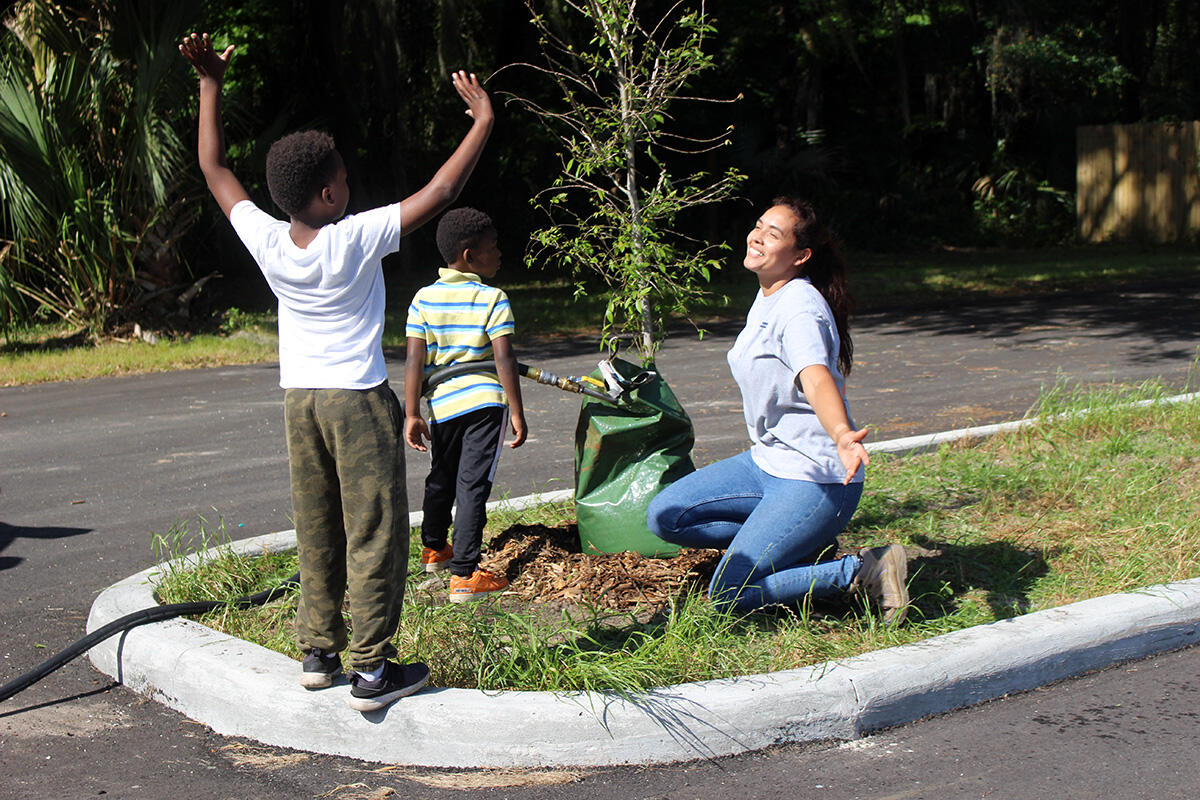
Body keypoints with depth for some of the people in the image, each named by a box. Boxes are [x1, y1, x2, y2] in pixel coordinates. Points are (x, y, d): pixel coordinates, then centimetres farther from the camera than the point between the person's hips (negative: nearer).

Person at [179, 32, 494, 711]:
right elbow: (441, 192, -16)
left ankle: (319, 651, 21)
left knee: (317, 532, 14)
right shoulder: (357, 239, -18)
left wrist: (211, 84, 15)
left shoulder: (266, 241, -5)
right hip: (359, 400, -5)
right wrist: (483, 122, -7)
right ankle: (372, 669, 1)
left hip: (299, 400, 6)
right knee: (374, 535, -1)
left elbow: (215, 169, 9)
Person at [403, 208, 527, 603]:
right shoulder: (493, 299, -8)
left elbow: (415, 360, -1)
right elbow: (504, 358, -12)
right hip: (485, 401, -4)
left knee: (441, 479, 23)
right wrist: (517, 413, -6)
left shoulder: (424, 299, 2)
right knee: (473, 486, -3)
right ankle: (463, 575, -5)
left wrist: (412, 414, 2)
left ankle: (434, 548, 43)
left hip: (441, 404, 4)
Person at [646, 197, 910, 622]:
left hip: (815, 478, -9)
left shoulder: (801, 309, -20)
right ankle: (803, 543, 7)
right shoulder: (766, 299, 8)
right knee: (663, 517, 2)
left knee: (729, 596, -16)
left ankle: (866, 570, -6)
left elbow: (817, 379, -40)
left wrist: (842, 436, -59)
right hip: (766, 462, 9)